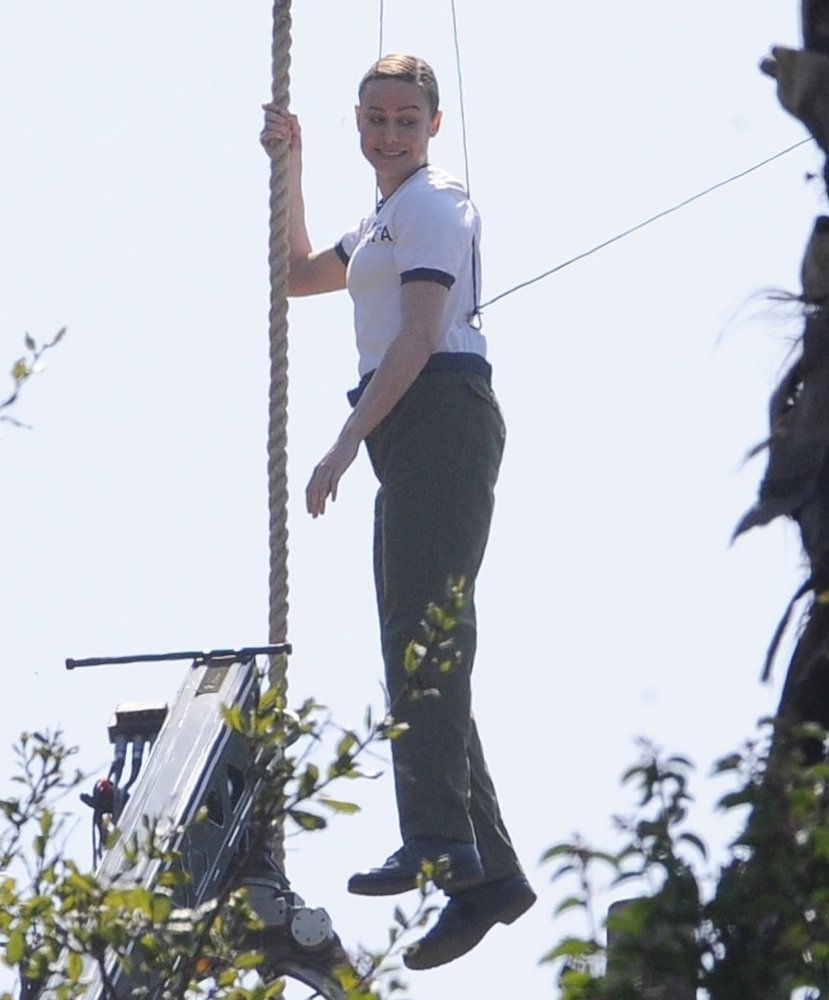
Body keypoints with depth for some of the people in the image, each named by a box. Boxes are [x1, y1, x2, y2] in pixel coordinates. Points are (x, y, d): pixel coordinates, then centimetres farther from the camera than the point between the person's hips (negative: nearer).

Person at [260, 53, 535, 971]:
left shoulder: (432, 203, -5)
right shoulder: (385, 217, 25)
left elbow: (419, 335, -14)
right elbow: (300, 275, 36)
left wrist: (347, 442, -18)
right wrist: (289, 170, 27)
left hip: (442, 415, -10)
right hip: (411, 436, 10)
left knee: (423, 626, -20)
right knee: (419, 641, 6)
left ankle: (439, 837, -29)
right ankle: (487, 874, 5)